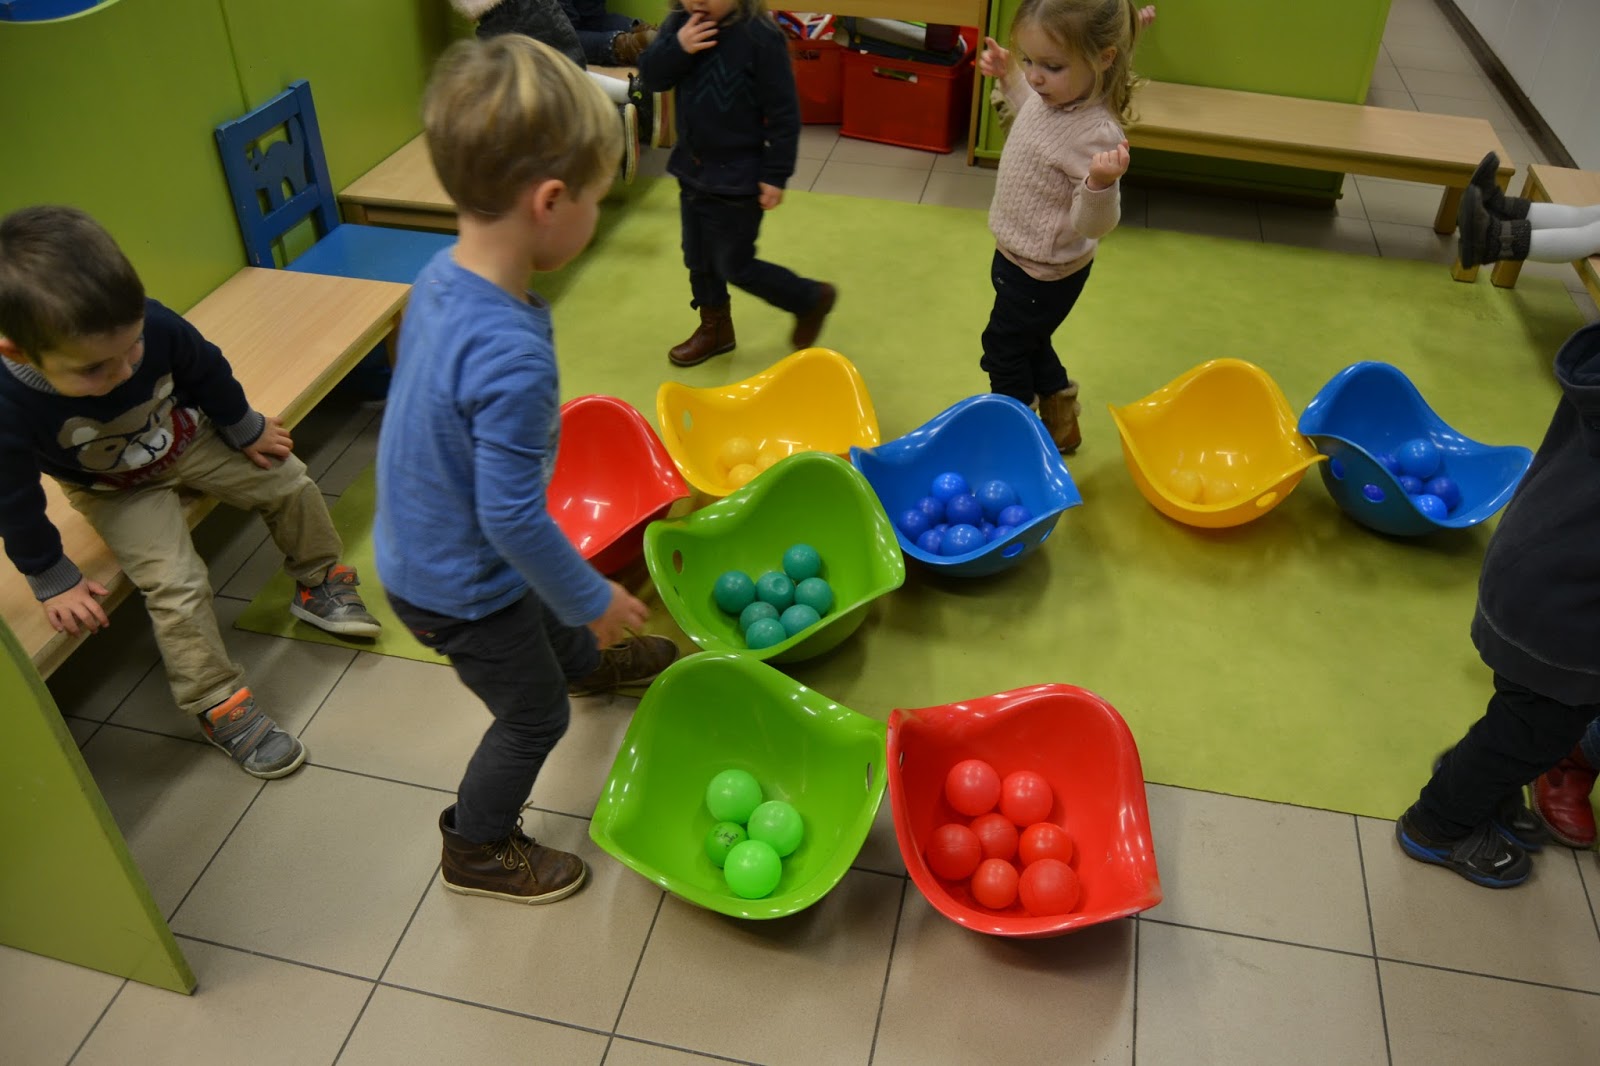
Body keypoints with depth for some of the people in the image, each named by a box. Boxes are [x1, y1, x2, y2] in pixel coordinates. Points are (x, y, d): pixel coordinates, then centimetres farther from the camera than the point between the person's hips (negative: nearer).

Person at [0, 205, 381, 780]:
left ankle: (320, 585, 24)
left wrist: (246, 429, 6)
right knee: (176, 585, -18)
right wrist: (53, 581, -9)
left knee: (289, 480, 0)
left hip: (188, 437, 3)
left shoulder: (154, 324, -34)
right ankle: (220, 706, -2)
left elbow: (207, 373, -10)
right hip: (117, 491, -3)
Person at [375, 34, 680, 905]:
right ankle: (477, 851, 40)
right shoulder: (512, 357, -39)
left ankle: (590, 665, 67)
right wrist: (594, 598, -14)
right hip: (459, 588, -8)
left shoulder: (441, 275, -12)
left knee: (546, 616, 35)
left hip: (418, 544, 8)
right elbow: (514, 518, -31)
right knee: (533, 715, 17)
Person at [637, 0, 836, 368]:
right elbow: (651, 77, -3)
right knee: (698, 258, 18)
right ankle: (715, 327, 40)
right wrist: (677, 48, -23)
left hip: (738, 179, -7)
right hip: (692, 169, 7)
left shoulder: (760, 35, -21)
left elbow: (783, 111, -17)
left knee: (735, 266, 2)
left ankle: (811, 299, 24)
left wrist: (776, 174, -15)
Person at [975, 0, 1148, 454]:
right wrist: (1008, 76, 10)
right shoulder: (1055, 94, -9)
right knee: (1030, 340, 28)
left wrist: (1101, 183, -49)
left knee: (1005, 347, 13)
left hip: (1044, 272, -9)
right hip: (1020, 254, 9)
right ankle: (1060, 420, 50)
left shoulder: (1097, 134, -35)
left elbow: (1092, 225, -30)